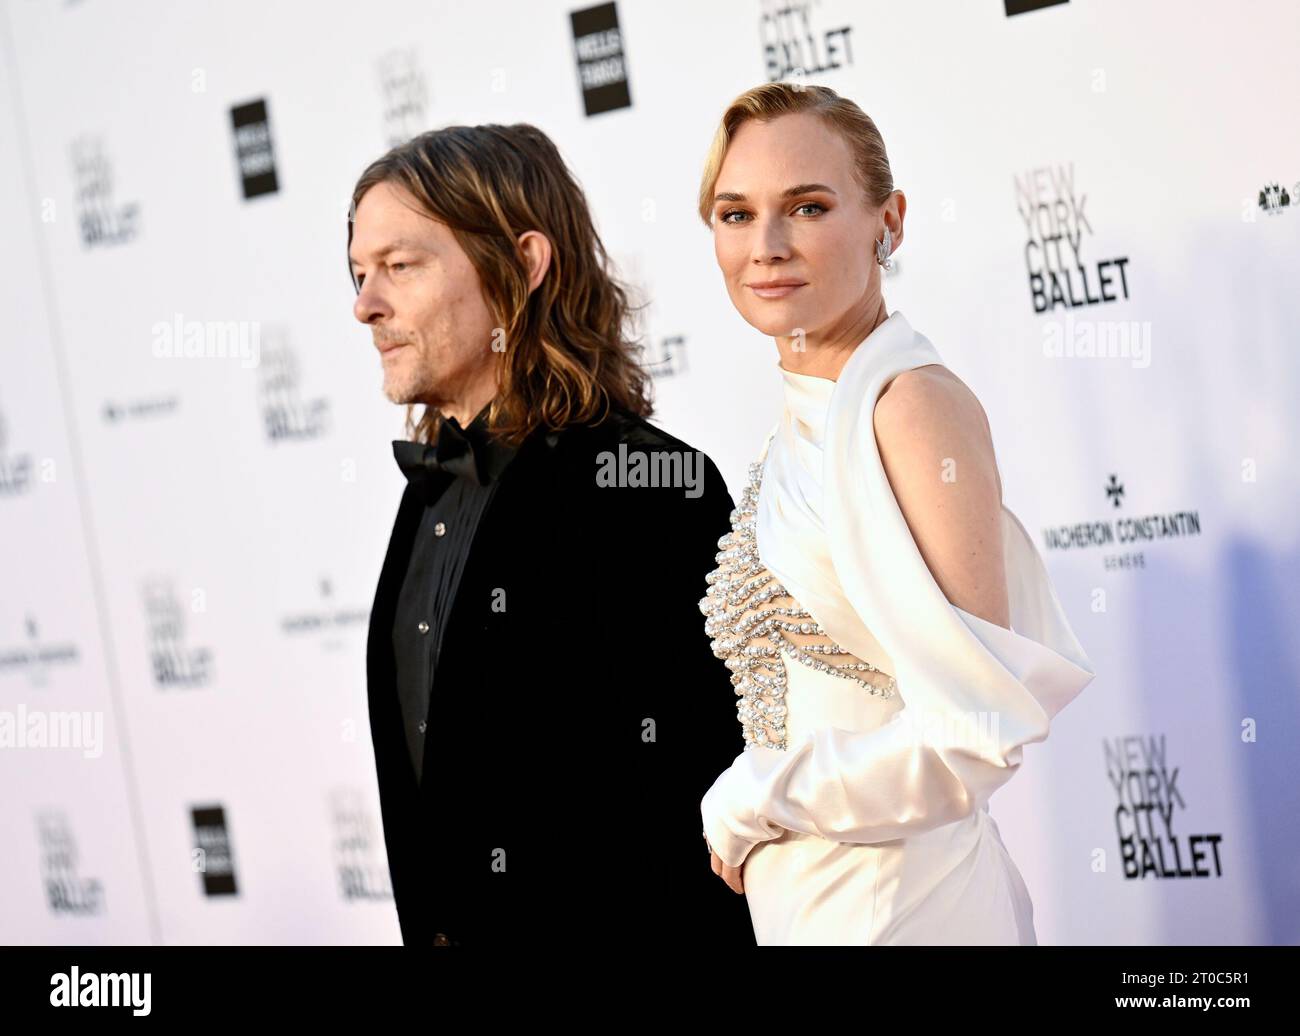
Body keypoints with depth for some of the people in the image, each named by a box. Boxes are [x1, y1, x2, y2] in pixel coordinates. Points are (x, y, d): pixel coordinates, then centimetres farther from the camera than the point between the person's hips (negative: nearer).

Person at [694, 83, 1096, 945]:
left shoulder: (916, 404, -16)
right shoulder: (807, 420, 9)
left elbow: (975, 732, -21)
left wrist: (745, 805, -11)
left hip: (898, 900, -8)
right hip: (800, 895, 8)